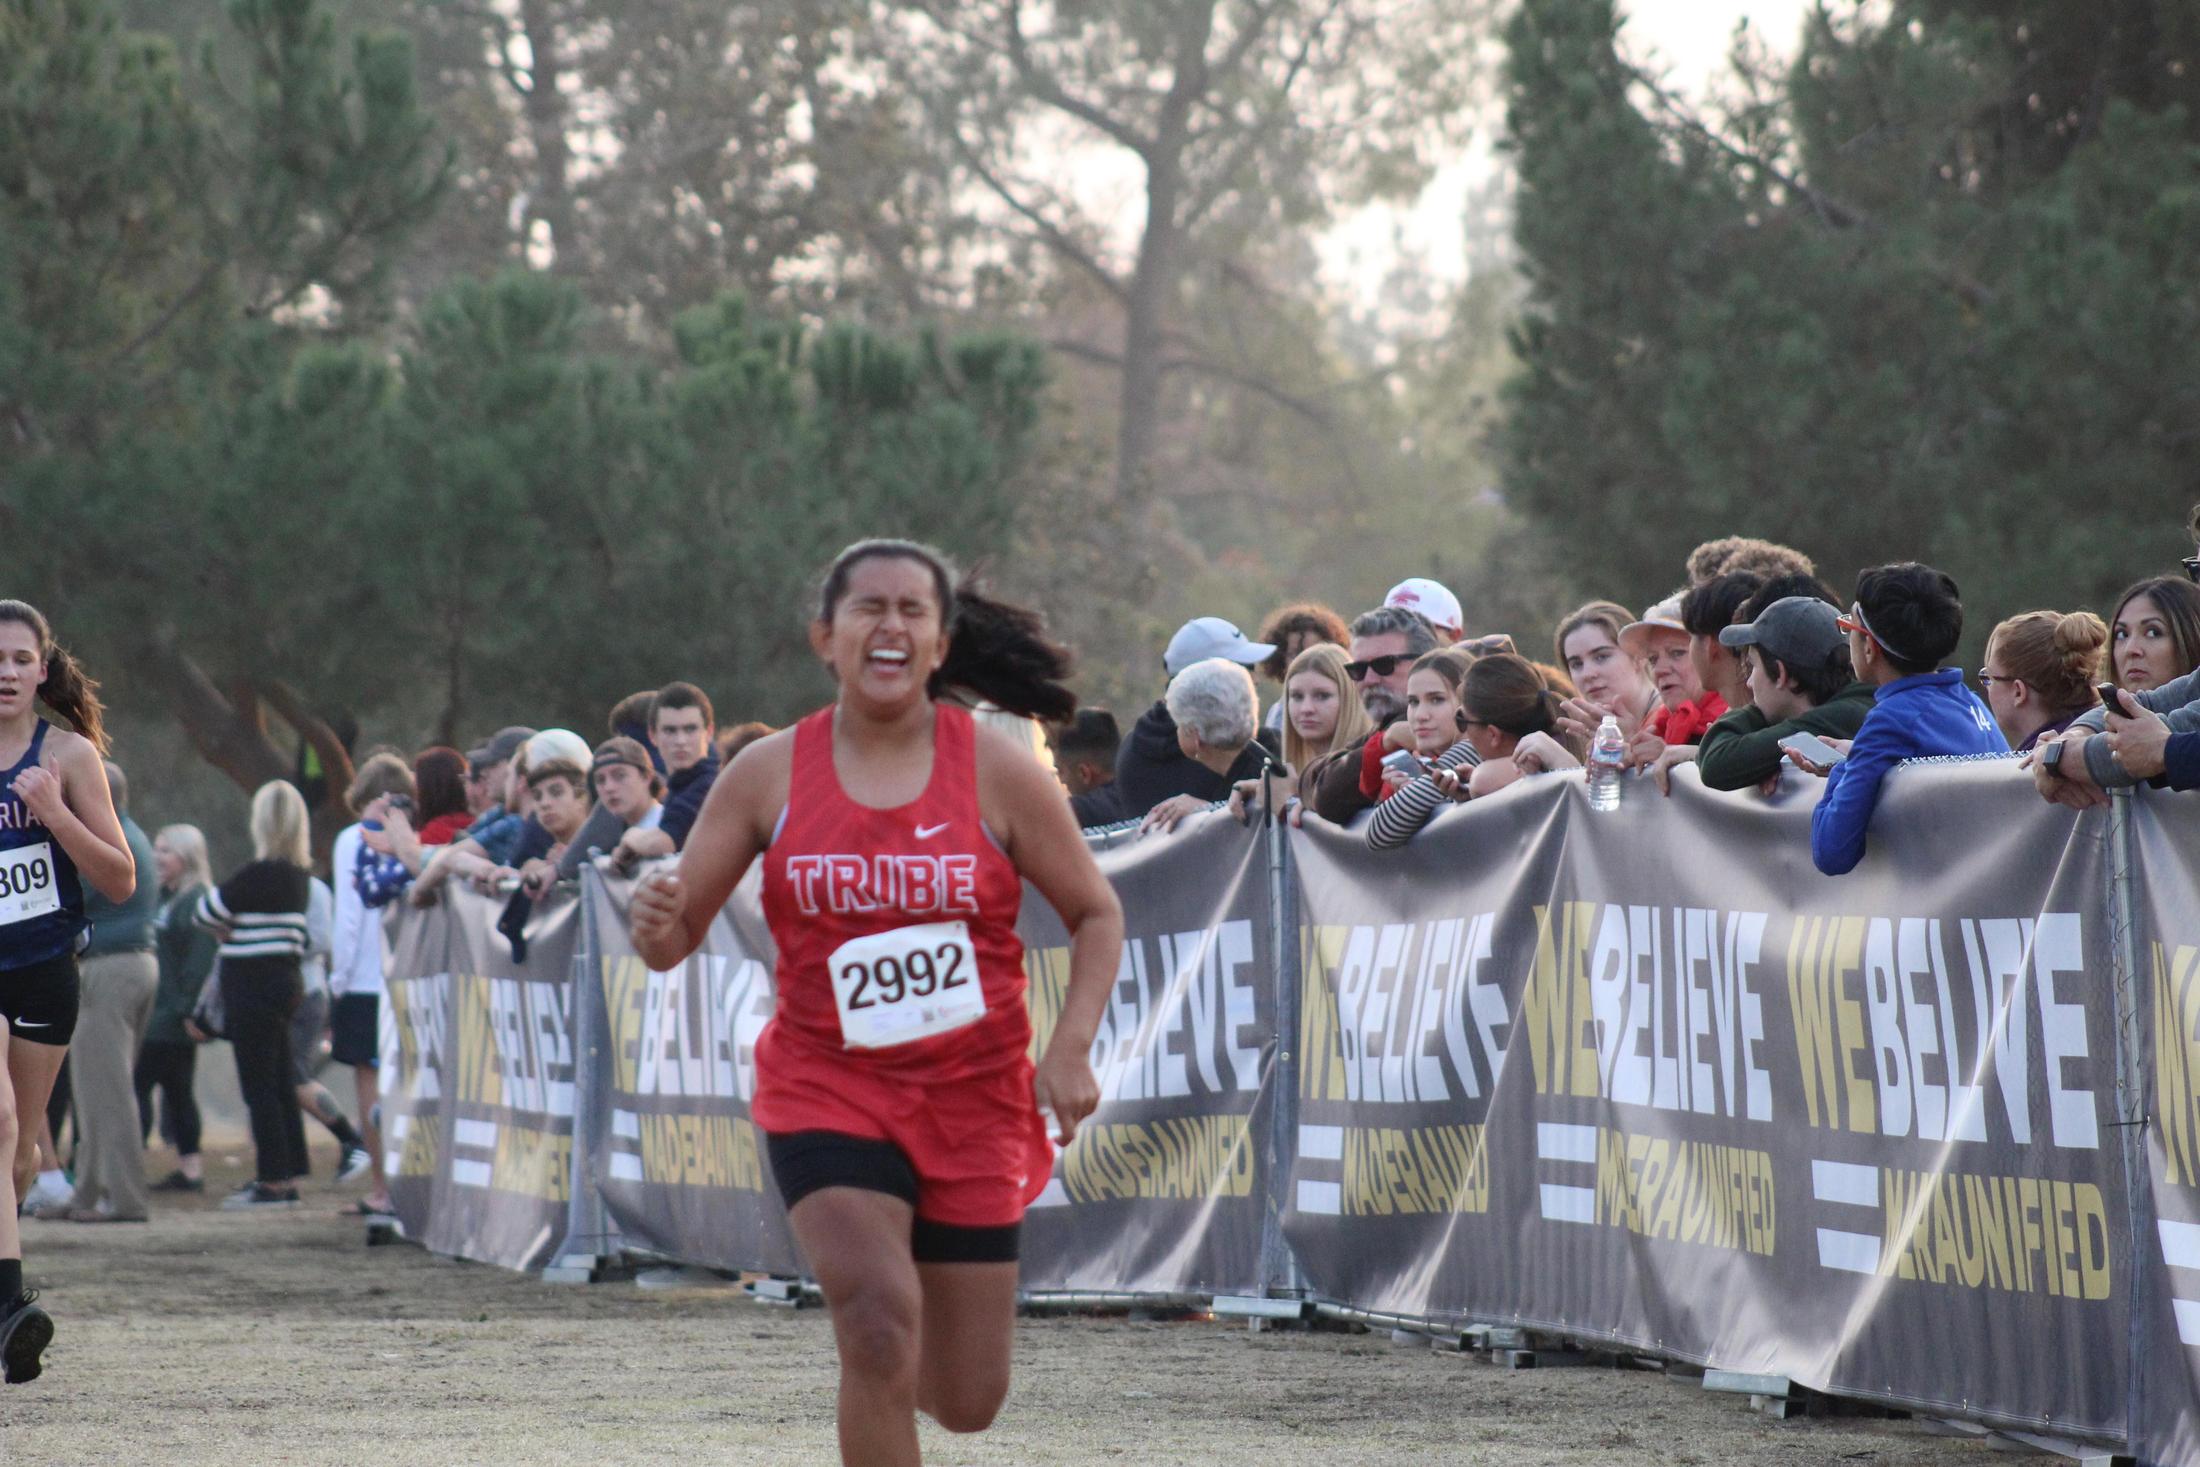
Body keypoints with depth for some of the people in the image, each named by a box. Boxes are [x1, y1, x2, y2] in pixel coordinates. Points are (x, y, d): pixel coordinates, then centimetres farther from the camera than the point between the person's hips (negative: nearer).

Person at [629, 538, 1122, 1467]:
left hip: (975, 1102, 1)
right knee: (880, 1321, -27)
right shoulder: (769, 774, -4)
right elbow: (674, 940, 1)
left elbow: (1096, 915, 4)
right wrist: (657, 923, -24)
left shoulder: (997, 773, -5)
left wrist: (1071, 1049, -10)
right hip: (827, 1092, -1)